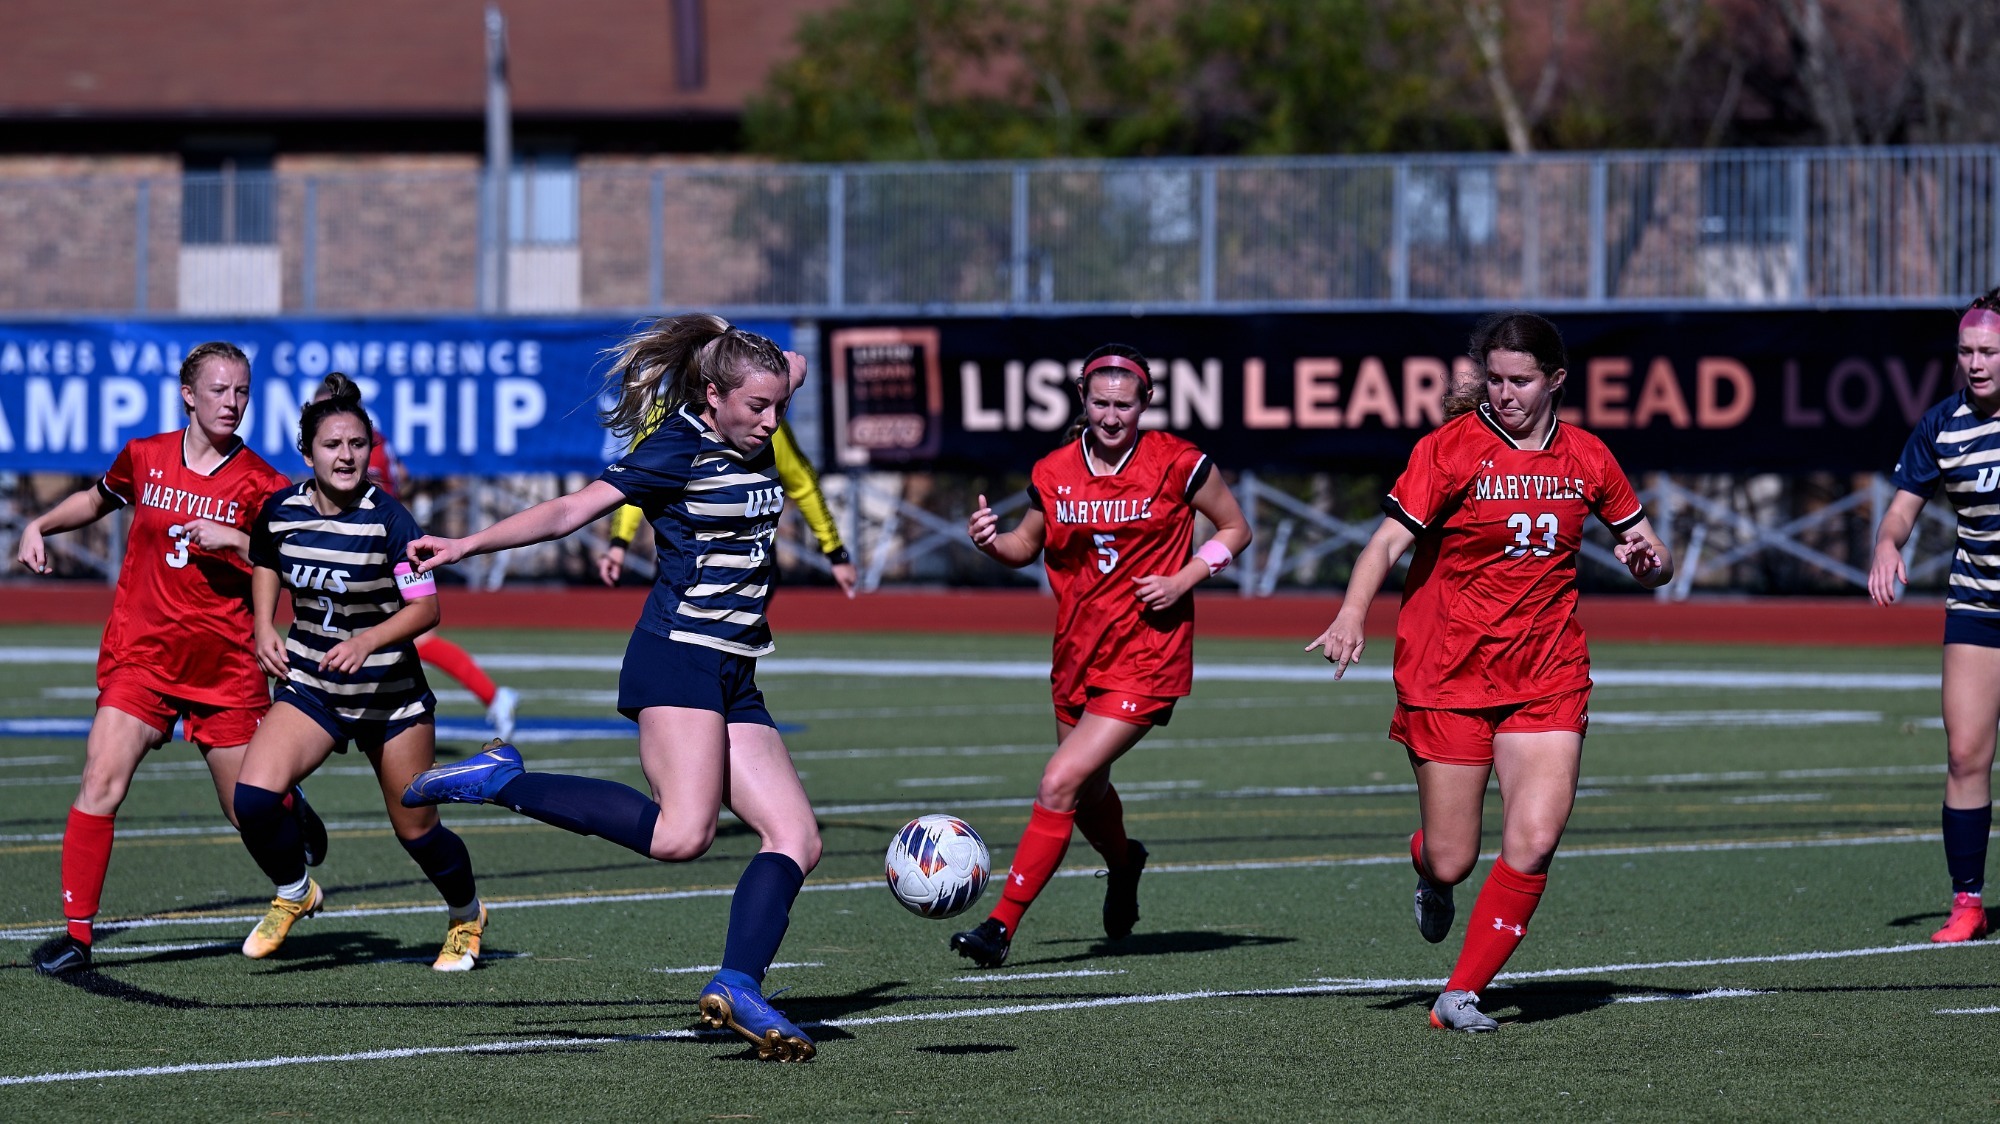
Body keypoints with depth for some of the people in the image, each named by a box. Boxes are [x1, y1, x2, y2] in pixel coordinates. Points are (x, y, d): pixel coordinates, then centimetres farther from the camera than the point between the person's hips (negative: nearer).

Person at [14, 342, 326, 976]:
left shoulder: (260, 484, -4)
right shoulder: (144, 459, 4)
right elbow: (98, 500, 26)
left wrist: (235, 541, -19)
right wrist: (39, 526, 12)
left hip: (225, 664, -1)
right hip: (140, 656, 1)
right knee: (101, 786, -16)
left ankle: (293, 809, 45)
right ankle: (76, 933, -11)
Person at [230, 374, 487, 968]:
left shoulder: (389, 519, -18)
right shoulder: (280, 511, -6)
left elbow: (425, 608, -16)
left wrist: (367, 641, -30)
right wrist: (265, 627, 3)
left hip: (390, 693, -3)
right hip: (309, 685, 3)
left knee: (417, 832, 7)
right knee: (253, 798, -20)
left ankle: (467, 916, 38)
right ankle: (294, 893, 9)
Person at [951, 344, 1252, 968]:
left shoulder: (1178, 463, -10)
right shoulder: (1055, 472, 0)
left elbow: (1235, 529, 2)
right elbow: (1029, 544, 15)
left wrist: (1183, 580, -12)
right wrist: (993, 541, -8)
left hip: (1145, 658, -5)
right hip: (1077, 654, 5)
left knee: (1060, 784, -17)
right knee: (1087, 791, 21)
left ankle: (1002, 925, -13)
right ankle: (1123, 865, 56)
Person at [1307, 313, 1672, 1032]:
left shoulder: (1586, 458, 7)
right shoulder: (1452, 448, -5)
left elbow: (1652, 558, 17)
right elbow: (1388, 541, -13)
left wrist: (1648, 561, -8)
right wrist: (1352, 615, -30)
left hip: (1547, 676, 2)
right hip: (1447, 675, -2)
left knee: (1533, 842, -14)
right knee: (1451, 861, -1)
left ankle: (1461, 994, -1)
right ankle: (1429, 874, 38)